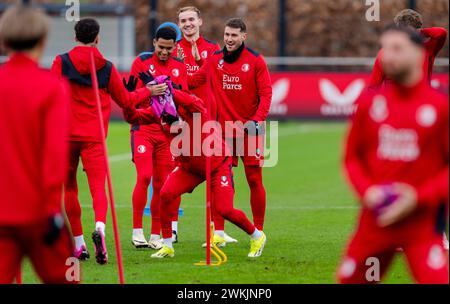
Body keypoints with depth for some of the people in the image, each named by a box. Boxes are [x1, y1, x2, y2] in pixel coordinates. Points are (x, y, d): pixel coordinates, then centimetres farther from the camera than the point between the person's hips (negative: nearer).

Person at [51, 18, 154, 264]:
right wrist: (148, 91, 28)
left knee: (68, 188, 14)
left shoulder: (61, 62, -2)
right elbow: (125, 100, 13)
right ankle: (100, 227, -35)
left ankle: (78, 244, 16)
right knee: (98, 187, -5)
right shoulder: (106, 68, 3)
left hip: (65, 135, 0)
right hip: (94, 137, 0)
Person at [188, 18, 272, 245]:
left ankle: (258, 231, 12)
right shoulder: (214, 60, 7)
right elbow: (193, 82, 15)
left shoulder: (255, 61, -2)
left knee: (254, 180, 1)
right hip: (223, 130, 2)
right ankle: (218, 233, 3)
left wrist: (257, 119, -16)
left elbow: (266, 93, -5)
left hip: (249, 130, -2)